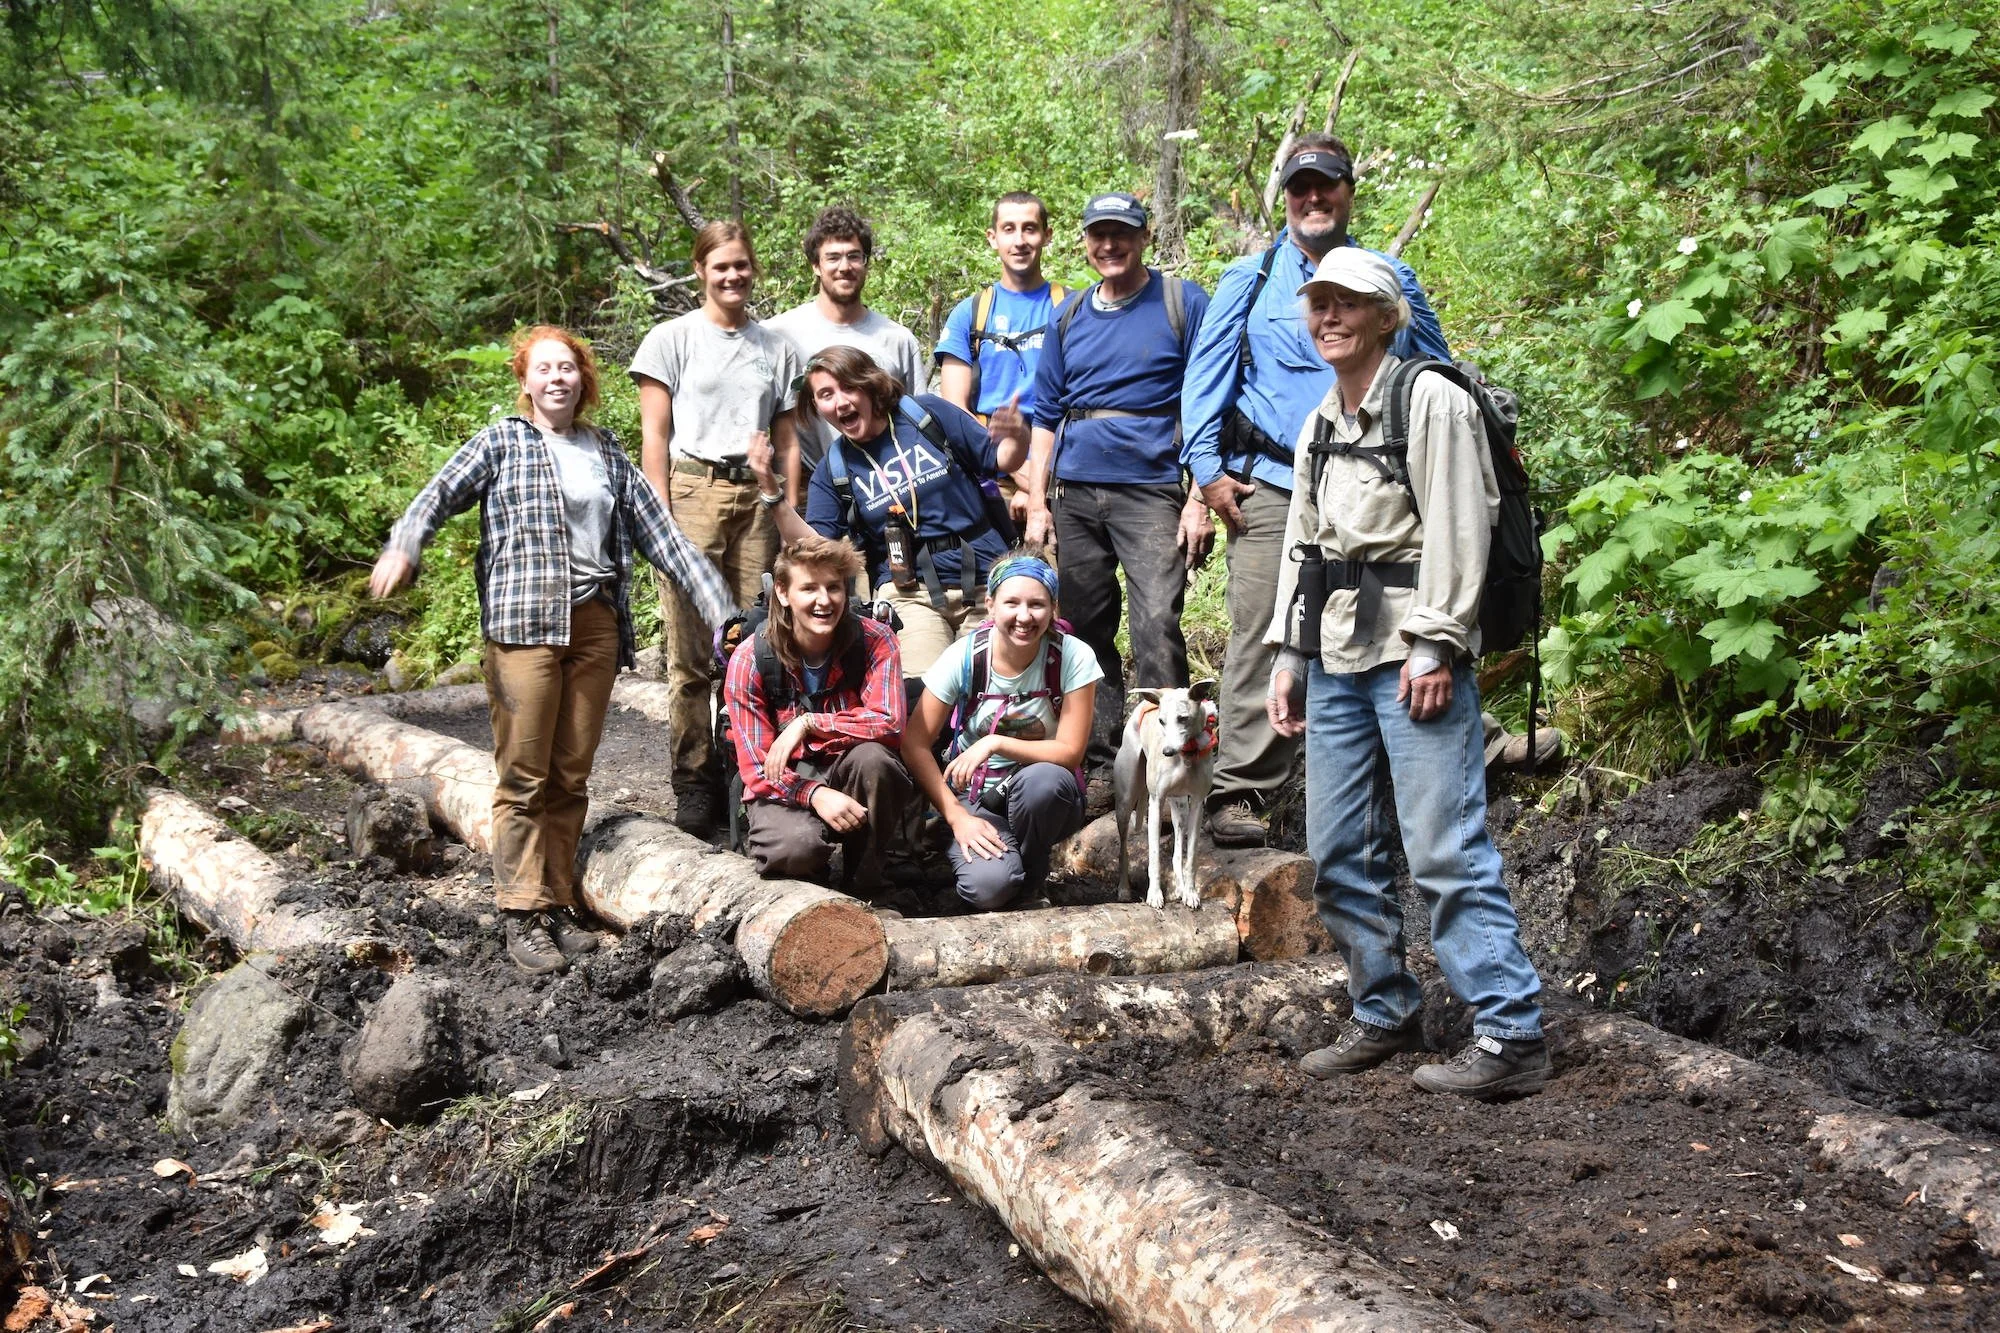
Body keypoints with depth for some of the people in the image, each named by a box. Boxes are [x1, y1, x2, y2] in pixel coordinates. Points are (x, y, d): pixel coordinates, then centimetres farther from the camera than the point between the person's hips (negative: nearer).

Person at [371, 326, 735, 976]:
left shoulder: (609, 454, 16)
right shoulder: (501, 442, 7)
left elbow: (663, 536, 14)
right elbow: (440, 494, -8)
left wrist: (724, 611, 9)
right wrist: (402, 546, -29)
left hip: (595, 625, 4)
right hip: (522, 624, -3)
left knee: (571, 776, 6)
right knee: (524, 776, -4)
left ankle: (558, 903, 14)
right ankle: (523, 915, 0)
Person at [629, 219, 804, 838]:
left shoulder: (776, 347, 15)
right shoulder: (673, 339, 6)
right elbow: (654, 435, 1)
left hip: (756, 498, 3)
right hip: (692, 491, -3)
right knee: (692, 652, -4)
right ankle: (694, 782, 4)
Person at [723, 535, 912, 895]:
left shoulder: (874, 640, -9)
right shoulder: (749, 660, -12)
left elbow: (889, 723, -22)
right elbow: (756, 767, -14)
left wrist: (807, 724, -26)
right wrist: (815, 794, -32)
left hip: (856, 782, 2)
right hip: (784, 785, -2)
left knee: (871, 756, -33)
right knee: (797, 846, -35)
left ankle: (863, 882, -11)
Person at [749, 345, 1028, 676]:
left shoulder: (927, 414, 0)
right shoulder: (833, 472, 6)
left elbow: (1000, 460, 5)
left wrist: (1017, 438, -19)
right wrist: (771, 492, -13)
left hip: (985, 576, 0)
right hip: (909, 592, 0)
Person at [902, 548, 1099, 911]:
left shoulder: (1074, 658, -15)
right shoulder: (965, 657, -13)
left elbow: (1070, 752, -15)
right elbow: (915, 744, -10)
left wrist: (995, 744, -28)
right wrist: (958, 817, -18)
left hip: (1042, 799, 1)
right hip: (974, 797, -1)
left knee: (1043, 780, -37)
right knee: (988, 887, -31)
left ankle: (1030, 882, -7)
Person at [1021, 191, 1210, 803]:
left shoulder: (1183, 303, 2)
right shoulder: (1069, 316, 15)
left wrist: (1200, 499, -9)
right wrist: (1037, 504, 11)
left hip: (1151, 490, -5)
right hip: (1076, 494, 5)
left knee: (1157, 624, -16)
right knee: (1088, 631, 7)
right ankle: (1103, 763, 14)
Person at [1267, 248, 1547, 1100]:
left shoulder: (1429, 400, -4)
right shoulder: (1317, 427, 20)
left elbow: (1459, 527, -11)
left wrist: (1434, 645, -17)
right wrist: (1288, 656, 17)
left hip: (1412, 649, -8)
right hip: (1336, 656, 8)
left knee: (1445, 847, -11)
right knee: (1338, 852, 7)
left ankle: (1510, 1034, -6)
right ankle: (1385, 1015, 19)